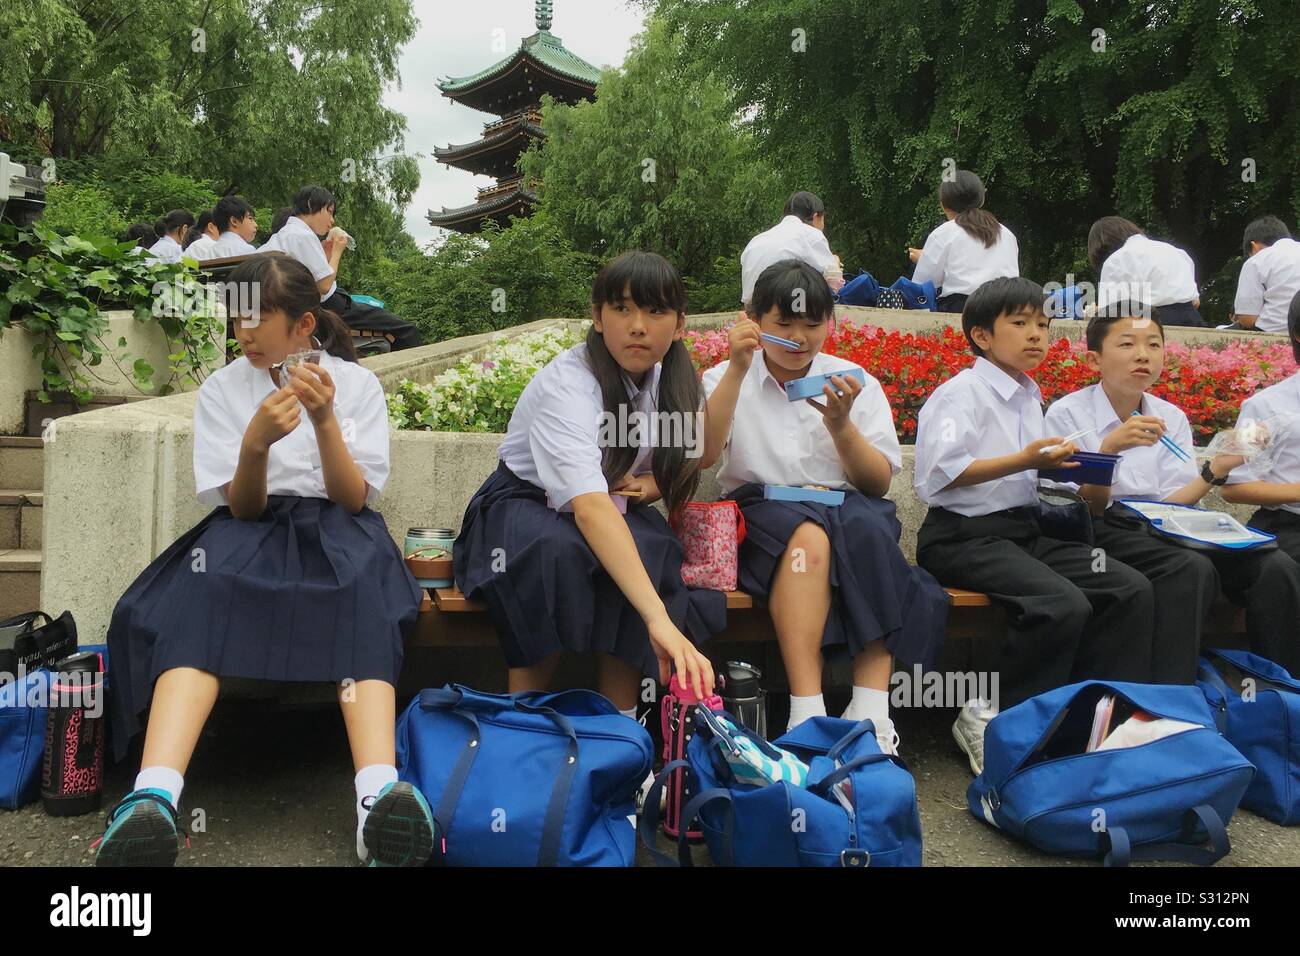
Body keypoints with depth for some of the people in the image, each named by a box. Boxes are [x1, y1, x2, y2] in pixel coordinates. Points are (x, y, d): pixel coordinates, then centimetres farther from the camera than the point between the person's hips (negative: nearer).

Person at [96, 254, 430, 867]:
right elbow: (240, 506, 1)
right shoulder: (221, 390, 8)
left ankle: (380, 795, -56)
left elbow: (354, 499, -2)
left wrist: (324, 421, -17)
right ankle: (153, 799, -54)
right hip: (252, 526, 1)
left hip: (334, 527, -1)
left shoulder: (357, 383, 6)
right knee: (207, 587, -36)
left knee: (359, 587, -38)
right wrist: (255, 443, -20)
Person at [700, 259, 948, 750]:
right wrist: (737, 369, -16)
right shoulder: (726, 379, 10)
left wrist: (841, 425, -11)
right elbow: (702, 455, -10)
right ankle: (807, 716, -39)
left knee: (868, 525, -33)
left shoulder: (854, 382, 12)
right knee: (808, 535, -35)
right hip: (762, 511, -1)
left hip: (845, 505, 2)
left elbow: (878, 483, 6)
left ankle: (871, 716, -37)